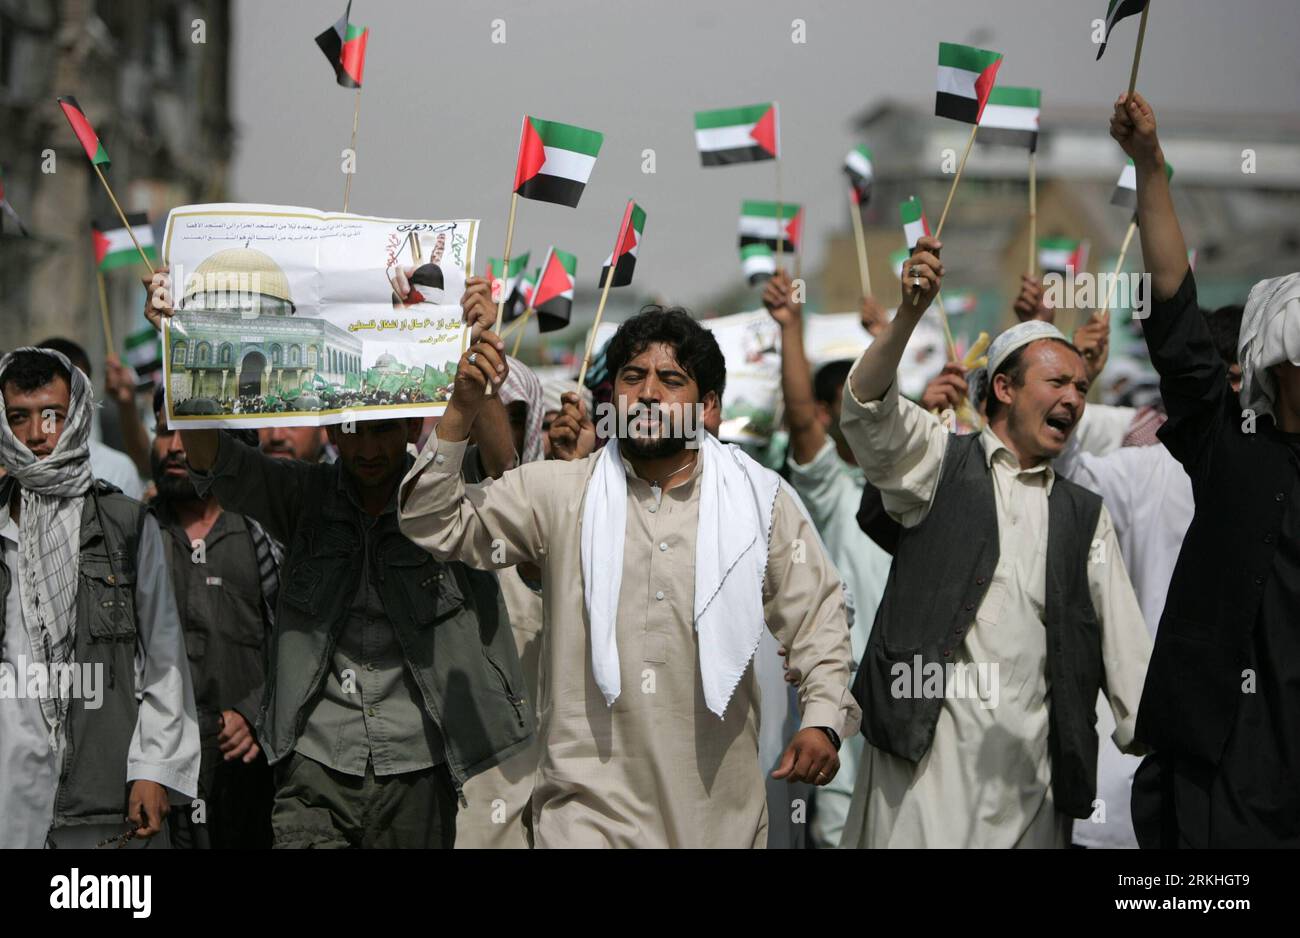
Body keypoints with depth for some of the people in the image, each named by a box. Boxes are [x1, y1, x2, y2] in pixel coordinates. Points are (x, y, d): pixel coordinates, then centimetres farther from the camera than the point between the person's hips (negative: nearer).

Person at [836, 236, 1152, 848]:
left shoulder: (1086, 515, 20)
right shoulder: (942, 463, 9)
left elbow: (1123, 640, 16)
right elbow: (867, 410, -9)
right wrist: (910, 314, -24)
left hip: (1031, 760, 4)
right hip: (928, 738, -4)